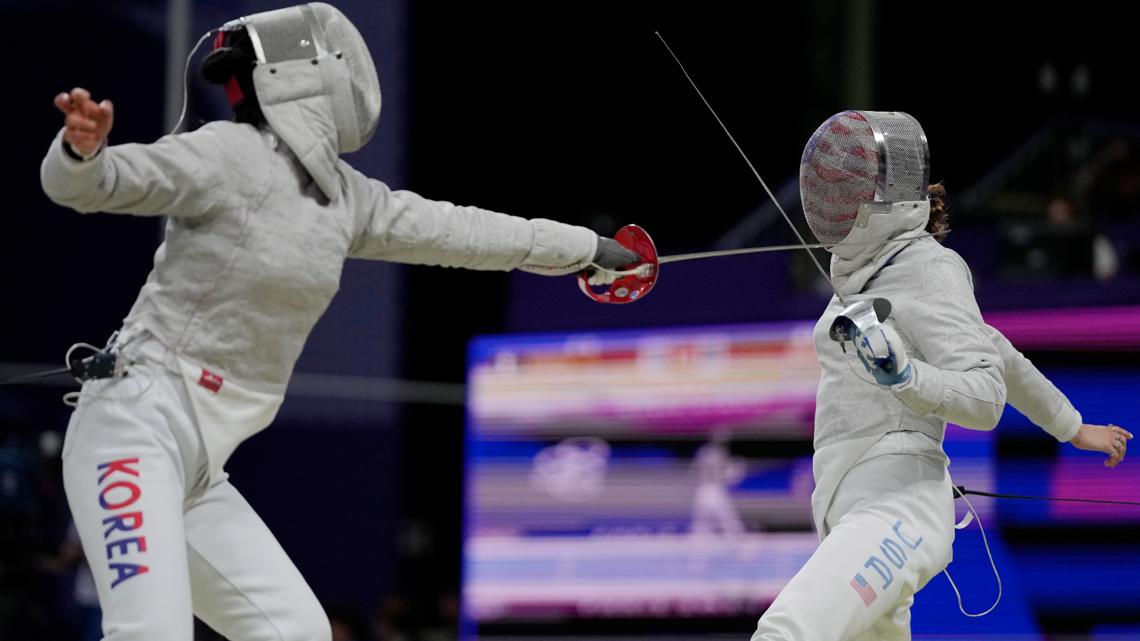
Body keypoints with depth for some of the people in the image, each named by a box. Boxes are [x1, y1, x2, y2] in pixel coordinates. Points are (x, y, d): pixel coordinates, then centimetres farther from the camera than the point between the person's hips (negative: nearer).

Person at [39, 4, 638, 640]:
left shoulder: (341, 194, 12)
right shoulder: (231, 154, -12)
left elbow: (447, 229, 25)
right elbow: (85, 183, -19)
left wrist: (583, 245, 35)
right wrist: (84, 146, -44)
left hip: (196, 464, 9)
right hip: (137, 427, -9)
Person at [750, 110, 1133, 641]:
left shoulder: (929, 270, -7)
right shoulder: (871, 270, 19)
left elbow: (984, 399, -14)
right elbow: (991, 350, 30)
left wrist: (904, 376, -32)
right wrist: (1072, 428, 39)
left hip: (897, 512, -10)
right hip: (852, 516, 10)